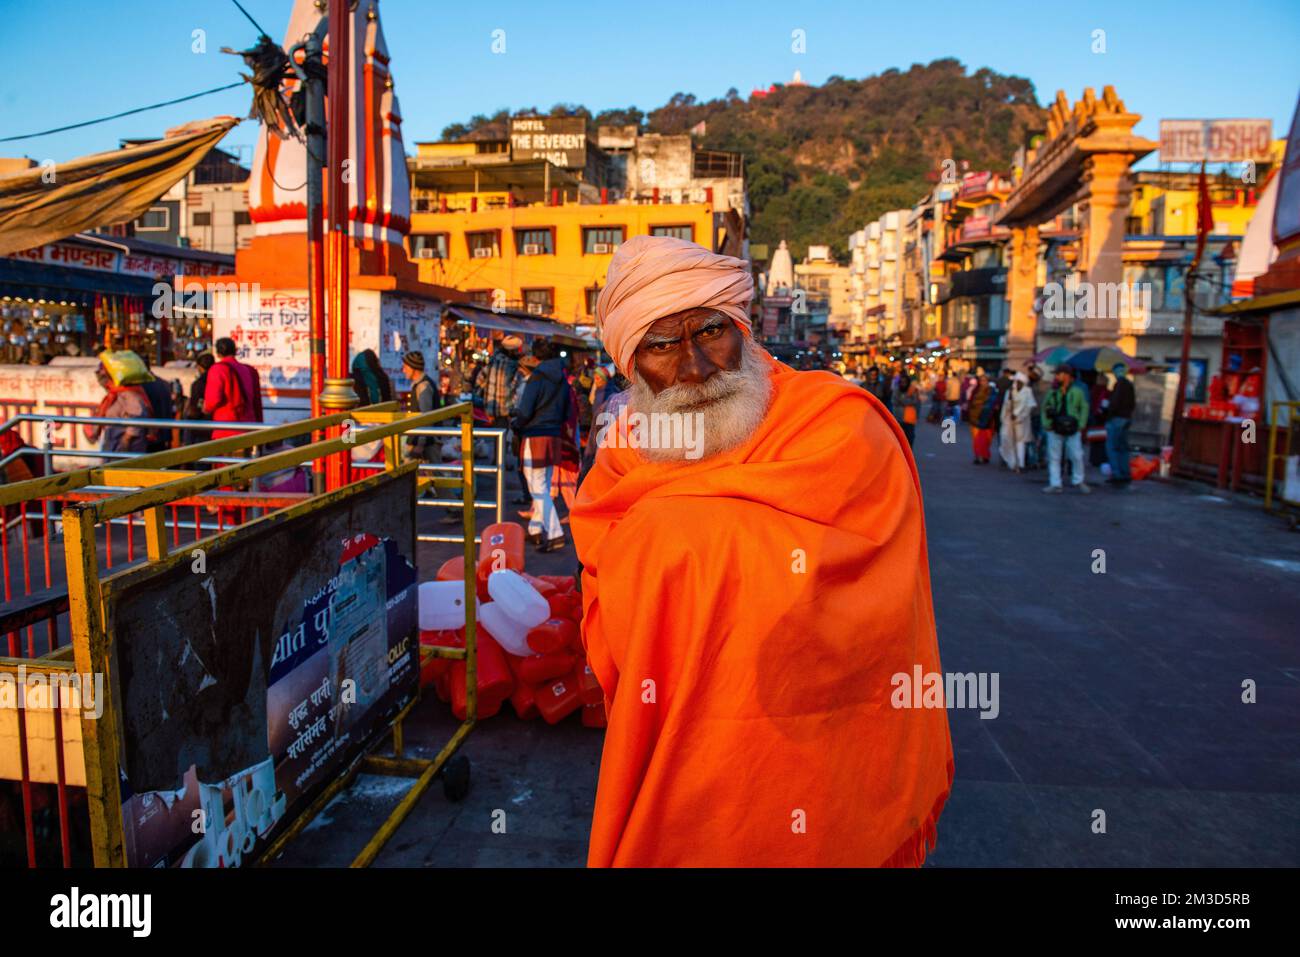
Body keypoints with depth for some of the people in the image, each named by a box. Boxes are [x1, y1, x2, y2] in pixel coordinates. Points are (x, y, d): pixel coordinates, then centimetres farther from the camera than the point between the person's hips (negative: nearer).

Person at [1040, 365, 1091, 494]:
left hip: (1072, 431, -2)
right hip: (1055, 431, 2)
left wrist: (1081, 425, -3)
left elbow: (1084, 408, 5)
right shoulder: (1052, 393, 6)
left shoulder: (1077, 392, 0)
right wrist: (1046, 424, -1)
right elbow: (1045, 408, 10)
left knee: (1077, 456, 0)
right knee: (1054, 457, 3)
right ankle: (1055, 484, 9)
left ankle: (1079, 482, 17)